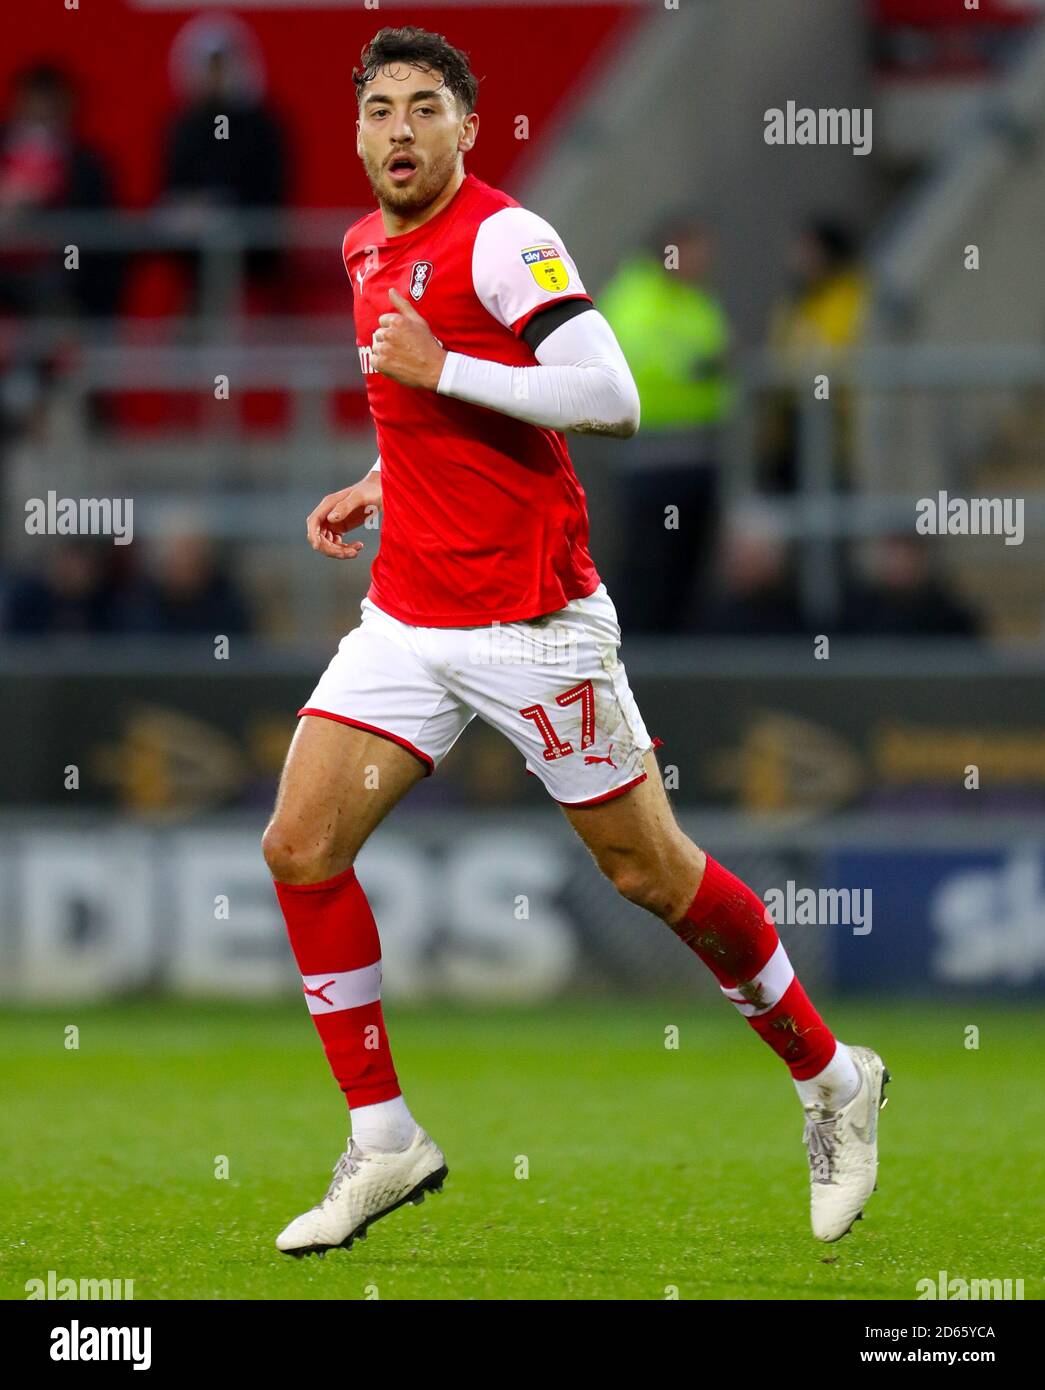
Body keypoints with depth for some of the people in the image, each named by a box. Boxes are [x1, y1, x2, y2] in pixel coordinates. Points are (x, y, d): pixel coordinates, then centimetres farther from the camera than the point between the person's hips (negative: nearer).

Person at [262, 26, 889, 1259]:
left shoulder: (502, 238, -14)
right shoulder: (369, 250, 12)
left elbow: (610, 398, -24)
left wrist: (437, 370, -21)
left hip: (533, 623, -7)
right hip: (409, 619, 8)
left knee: (648, 869, 0)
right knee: (300, 848, -4)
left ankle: (832, 1082, 19)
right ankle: (384, 1144, 6)